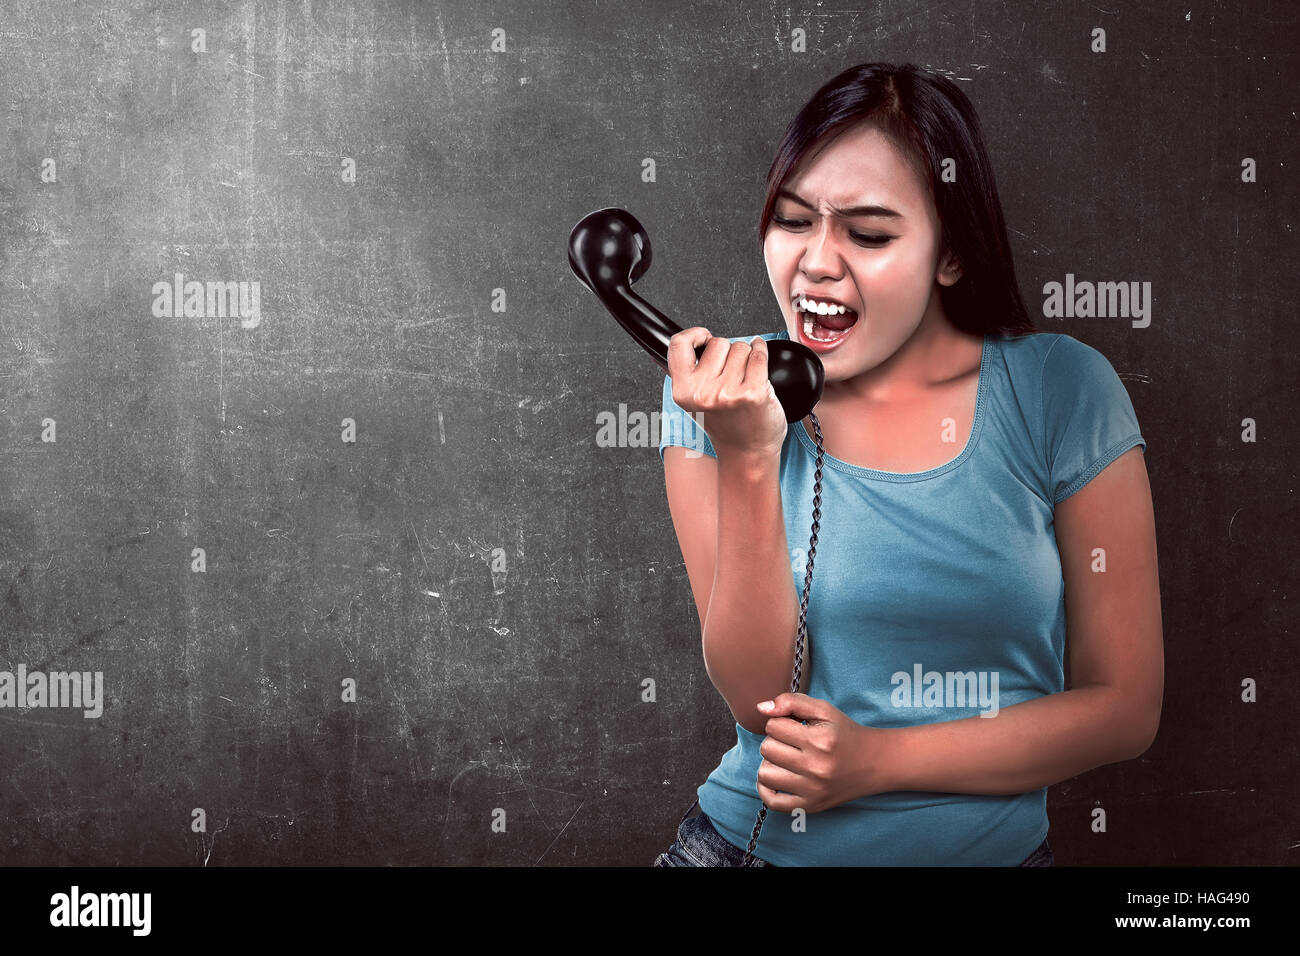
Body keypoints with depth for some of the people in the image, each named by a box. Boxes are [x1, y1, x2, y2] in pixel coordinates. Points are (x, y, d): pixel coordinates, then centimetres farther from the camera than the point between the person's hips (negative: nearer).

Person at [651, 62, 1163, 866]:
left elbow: (1126, 707, -3)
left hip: (992, 846, 0)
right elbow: (757, 695, -9)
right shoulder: (724, 392, -3)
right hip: (755, 840, 0)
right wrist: (748, 461, -20)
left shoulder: (1062, 392, -5)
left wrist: (879, 760, -11)